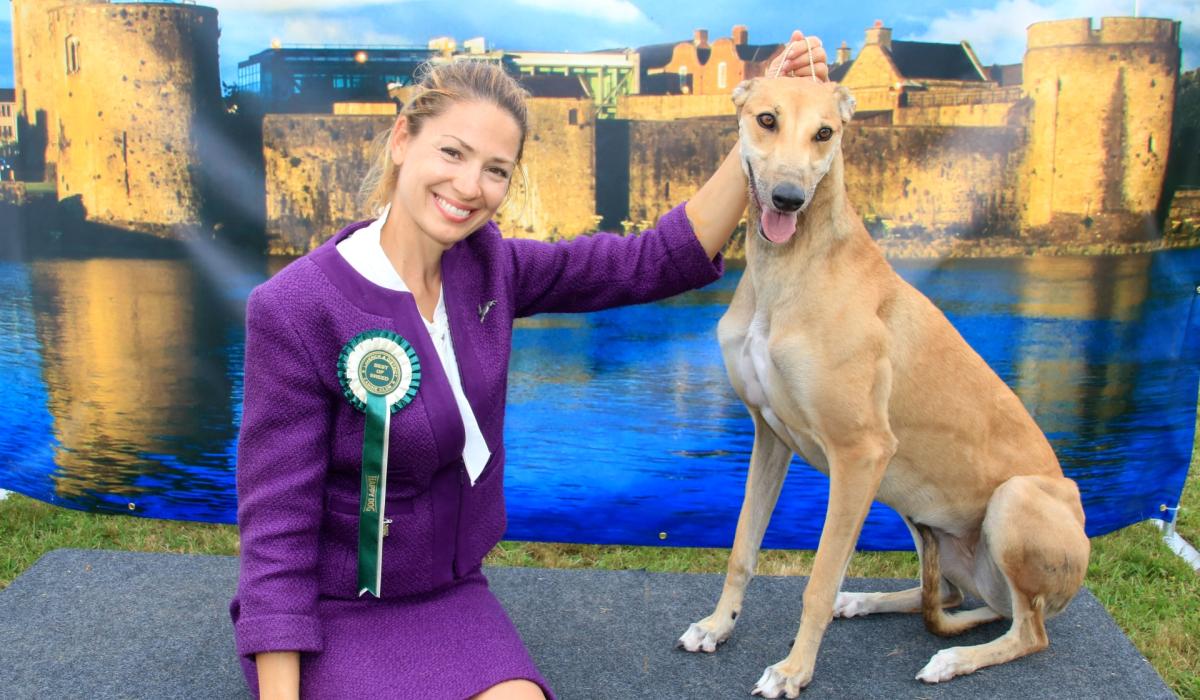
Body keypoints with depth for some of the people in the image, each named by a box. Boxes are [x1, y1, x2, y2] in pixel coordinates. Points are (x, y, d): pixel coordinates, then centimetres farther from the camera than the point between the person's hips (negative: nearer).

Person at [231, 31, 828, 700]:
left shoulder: (489, 266, -5)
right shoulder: (295, 309, -20)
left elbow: (662, 260, -7)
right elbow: (276, 528, -17)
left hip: (450, 593, 5)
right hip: (328, 612, -4)